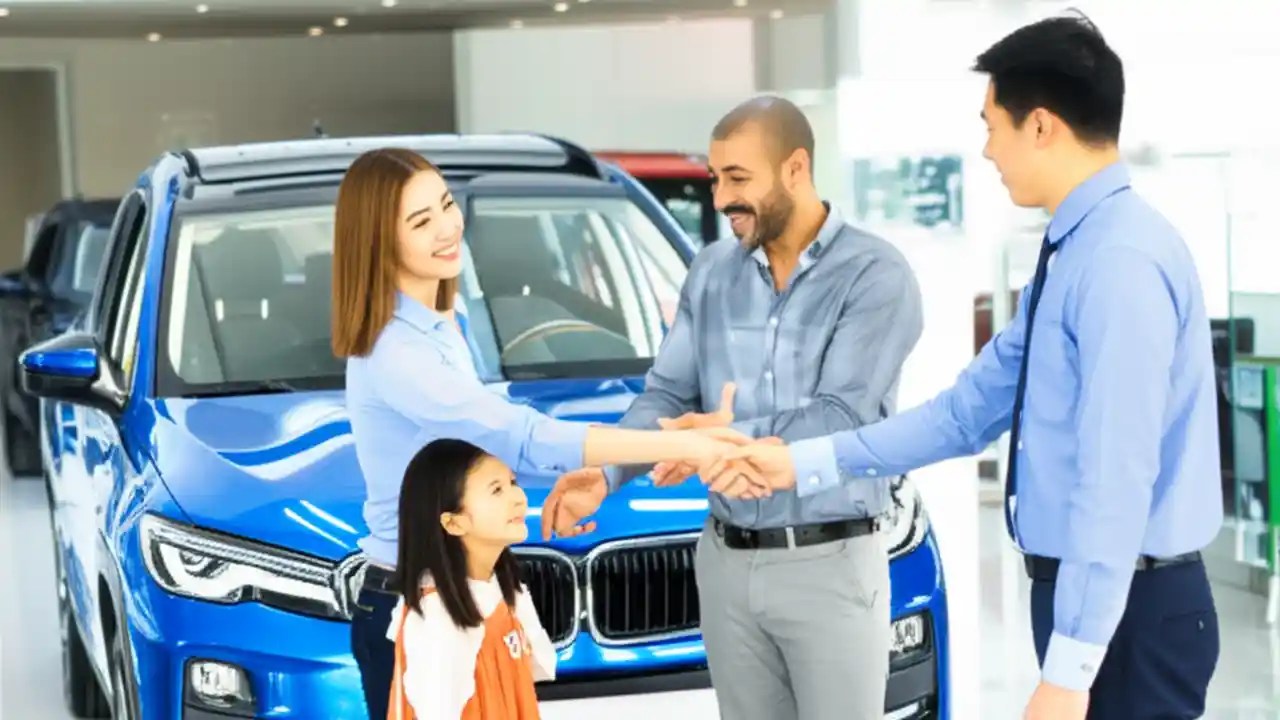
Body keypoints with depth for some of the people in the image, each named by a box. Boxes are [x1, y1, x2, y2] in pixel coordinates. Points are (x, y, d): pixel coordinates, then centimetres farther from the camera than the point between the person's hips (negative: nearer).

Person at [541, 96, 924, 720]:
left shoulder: (874, 274, -10)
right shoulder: (711, 271, 8)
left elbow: (844, 417, -19)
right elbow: (666, 394, 5)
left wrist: (732, 438, -21)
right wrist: (604, 473, -11)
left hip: (830, 566, -5)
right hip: (727, 562, 5)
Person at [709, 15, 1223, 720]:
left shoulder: (1122, 260, -21)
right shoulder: (1071, 255, 12)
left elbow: (1117, 478, -25)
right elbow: (969, 411, 13)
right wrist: (804, 464, 9)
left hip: (1126, 610, -9)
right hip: (1085, 595, 9)